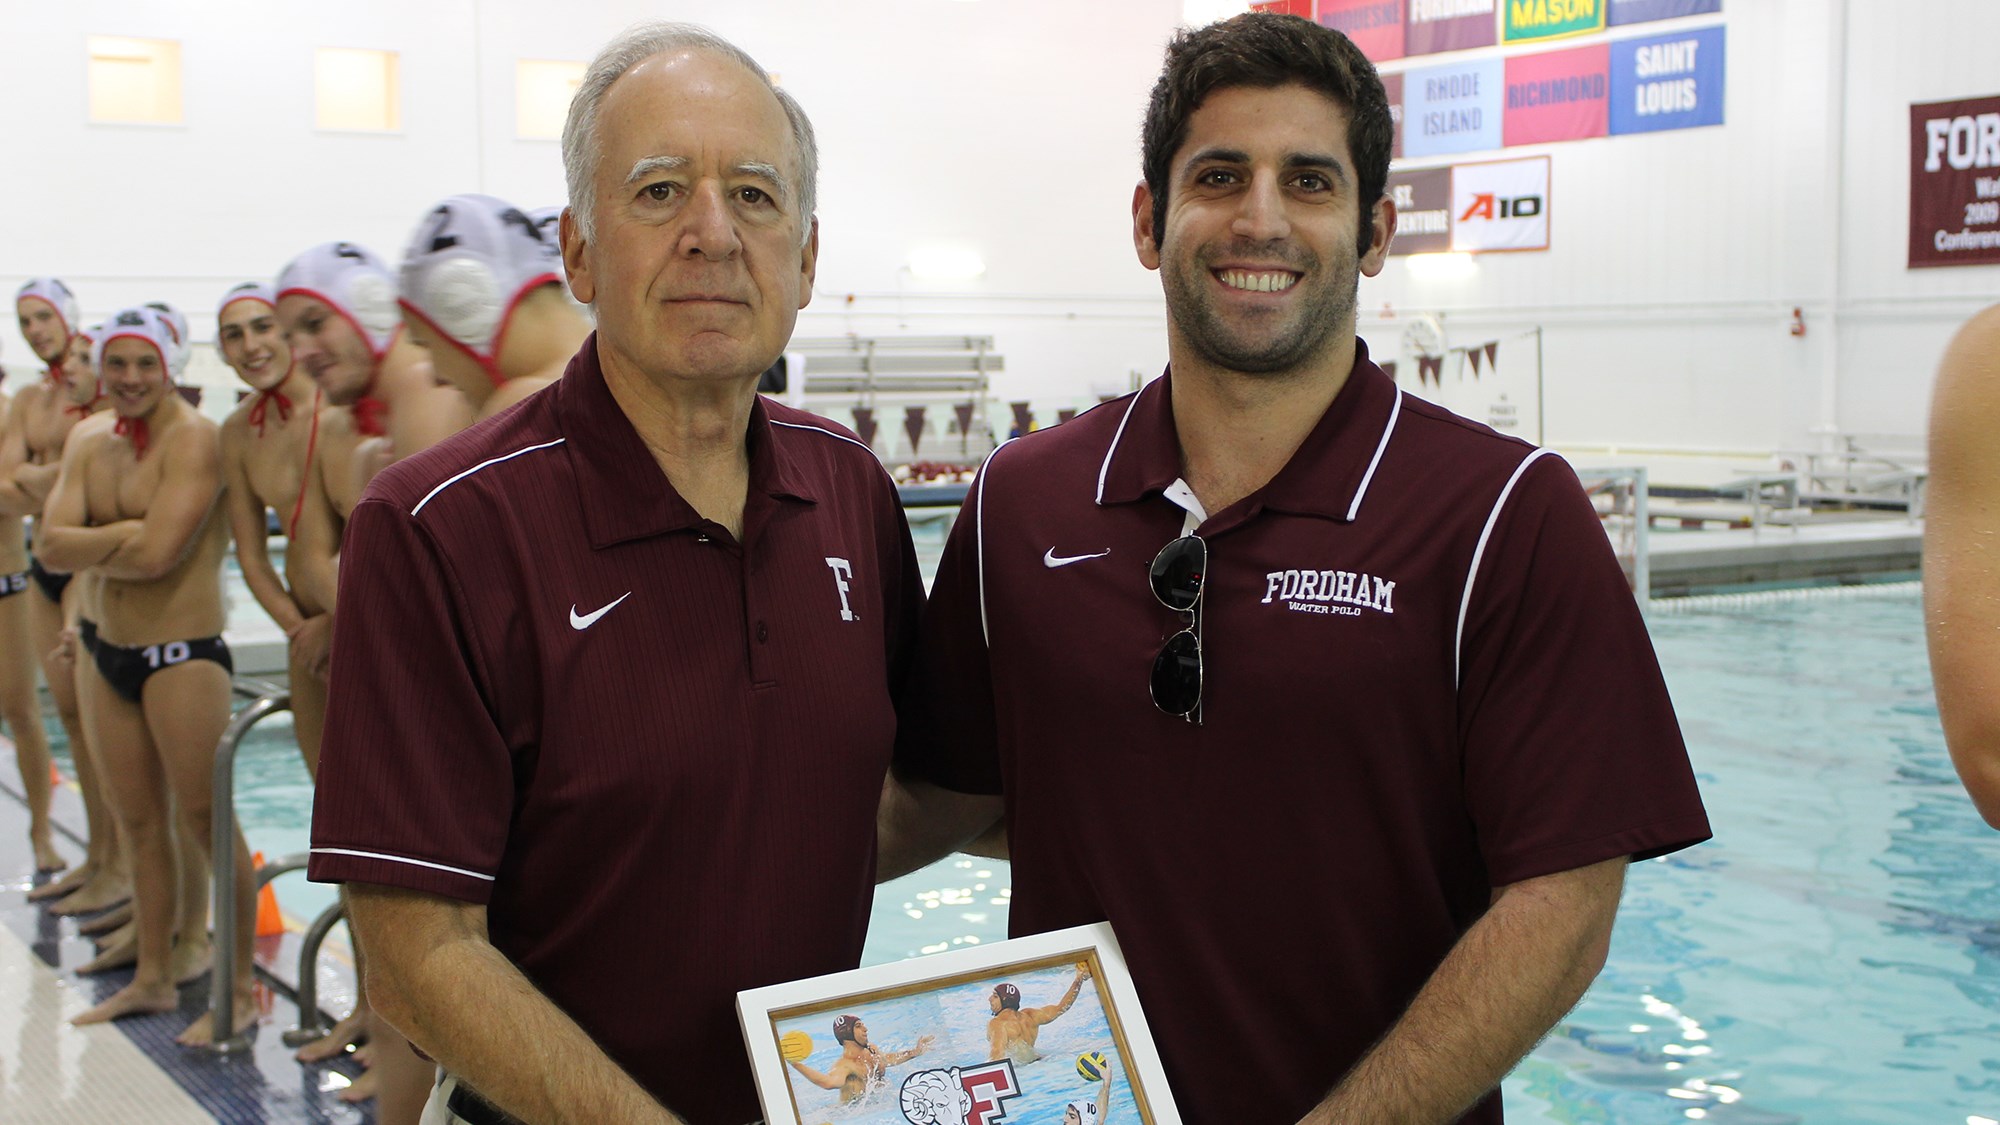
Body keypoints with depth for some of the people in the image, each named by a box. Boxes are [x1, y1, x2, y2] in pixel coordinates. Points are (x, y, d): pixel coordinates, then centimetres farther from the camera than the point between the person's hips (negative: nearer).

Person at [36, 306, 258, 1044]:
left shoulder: (191, 437, -12)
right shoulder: (89, 445, 11)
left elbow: (157, 553, -22)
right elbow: (52, 546, -2)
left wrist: (91, 545, -6)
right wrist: (129, 533, -14)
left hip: (184, 653, -8)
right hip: (110, 651, 8)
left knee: (204, 821, -4)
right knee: (139, 820, 15)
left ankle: (240, 989, 5)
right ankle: (154, 976, 27)